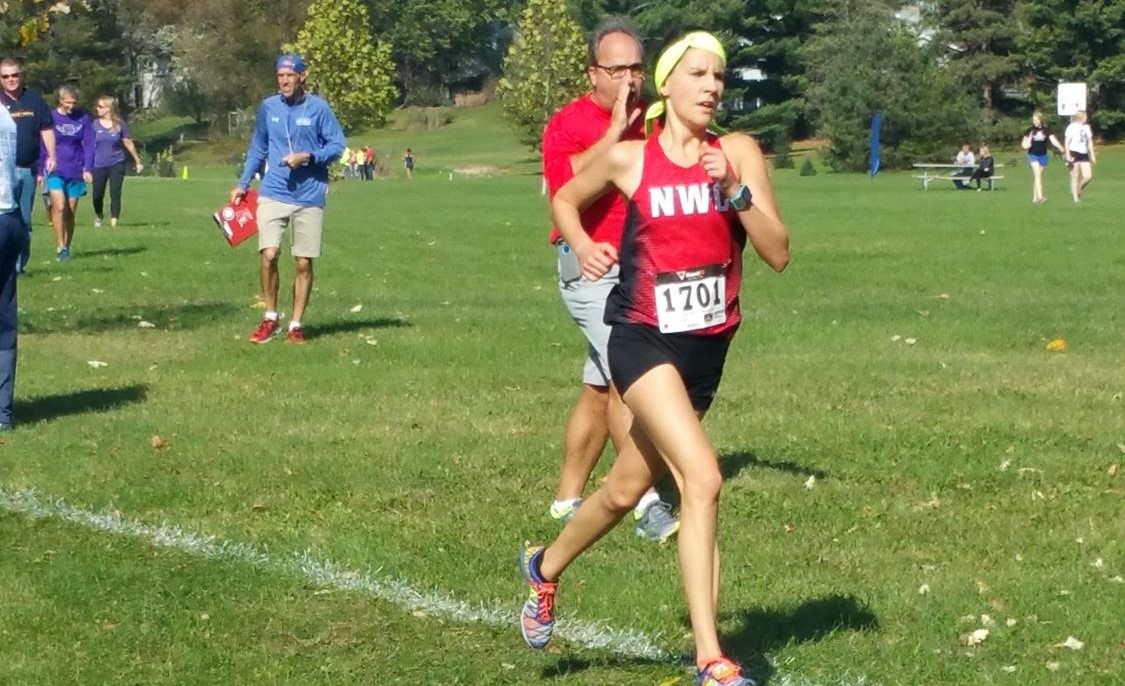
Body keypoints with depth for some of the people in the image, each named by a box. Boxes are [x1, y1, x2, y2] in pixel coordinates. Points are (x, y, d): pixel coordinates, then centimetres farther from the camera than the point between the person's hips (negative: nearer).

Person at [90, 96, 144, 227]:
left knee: (115, 194, -7)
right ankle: (98, 218, 32)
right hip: (99, 165, 1)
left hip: (116, 165, -1)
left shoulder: (120, 124, -3)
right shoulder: (95, 124, -1)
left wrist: (137, 161, 14)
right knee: (97, 195, 7)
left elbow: (128, 144, 7)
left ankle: (114, 222, -2)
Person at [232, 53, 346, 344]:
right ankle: (270, 318, 4)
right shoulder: (268, 107, 6)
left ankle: (296, 325, 15)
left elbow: (337, 145, -1)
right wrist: (243, 184, 11)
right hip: (273, 194, 1)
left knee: (303, 263, 3)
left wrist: (307, 157, -15)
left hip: (309, 197, -1)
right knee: (268, 255, -13)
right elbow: (257, 149, 16)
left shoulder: (318, 108, -2)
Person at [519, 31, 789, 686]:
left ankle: (545, 566, 47)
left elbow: (779, 254, -8)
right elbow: (565, 199, 18)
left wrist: (735, 191, -19)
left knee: (626, 490, 17)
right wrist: (583, 246, 3)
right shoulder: (628, 158, -2)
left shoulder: (739, 154, -1)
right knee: (702, 478, -22)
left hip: (707, 345, 4)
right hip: (643, 338, -3)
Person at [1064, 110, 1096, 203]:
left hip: (1084, 154, 6)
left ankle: (1077, 191, 19)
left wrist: (1092, 155, 14)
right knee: (1075, 177, -4)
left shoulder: (1086, 127, 14)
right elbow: (1066, 142, -8)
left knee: (1088, 176, -3)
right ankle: (1076, 198, 2)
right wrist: (1068, 156, -15)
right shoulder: (1071, 127, -6)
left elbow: (1090, 141, 19)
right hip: (1074, 154, -6)